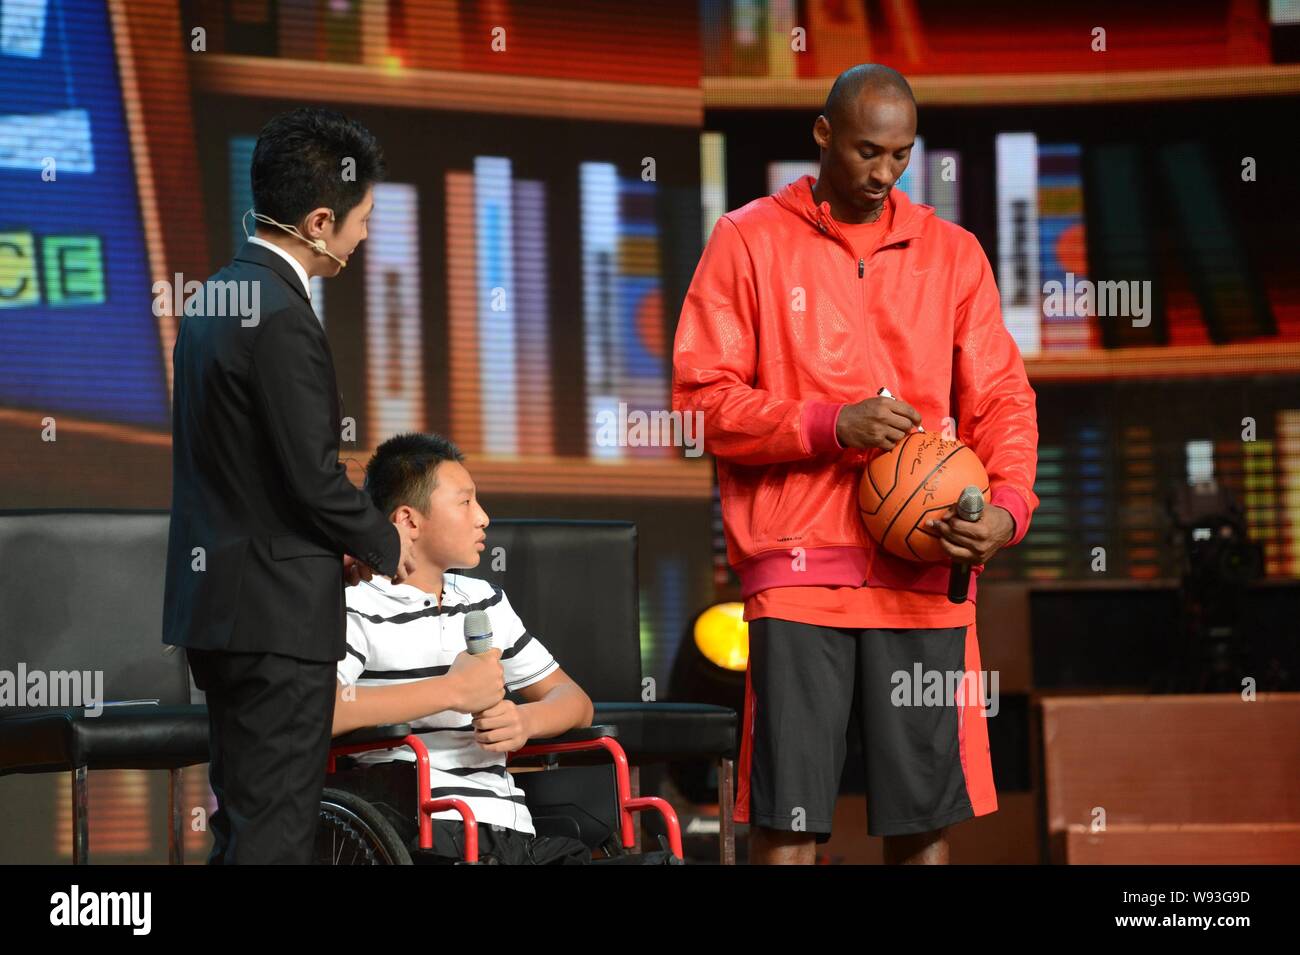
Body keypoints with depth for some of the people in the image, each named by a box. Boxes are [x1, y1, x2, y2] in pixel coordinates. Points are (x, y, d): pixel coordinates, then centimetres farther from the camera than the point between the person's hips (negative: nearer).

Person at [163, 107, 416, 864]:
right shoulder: (281, 318, -19)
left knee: (246, 822, 15)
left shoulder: (215, 298, 12)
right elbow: (315, 477, -19)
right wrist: (384, 545, -1)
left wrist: (336, 541, 14)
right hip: (277, 608, -10)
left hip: (216, 601, 10)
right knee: (276, 830, -7)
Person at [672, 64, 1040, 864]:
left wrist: (1008, 505, -9)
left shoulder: (952, 252, 13)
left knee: (929, 813, 3)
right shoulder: (749, 241, 4)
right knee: (788, 818, -7)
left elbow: (1002, 400, 11)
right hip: (798, 566, -3)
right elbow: (702, 397, -1)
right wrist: (829, 425, -15)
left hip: (927, 575, 3)